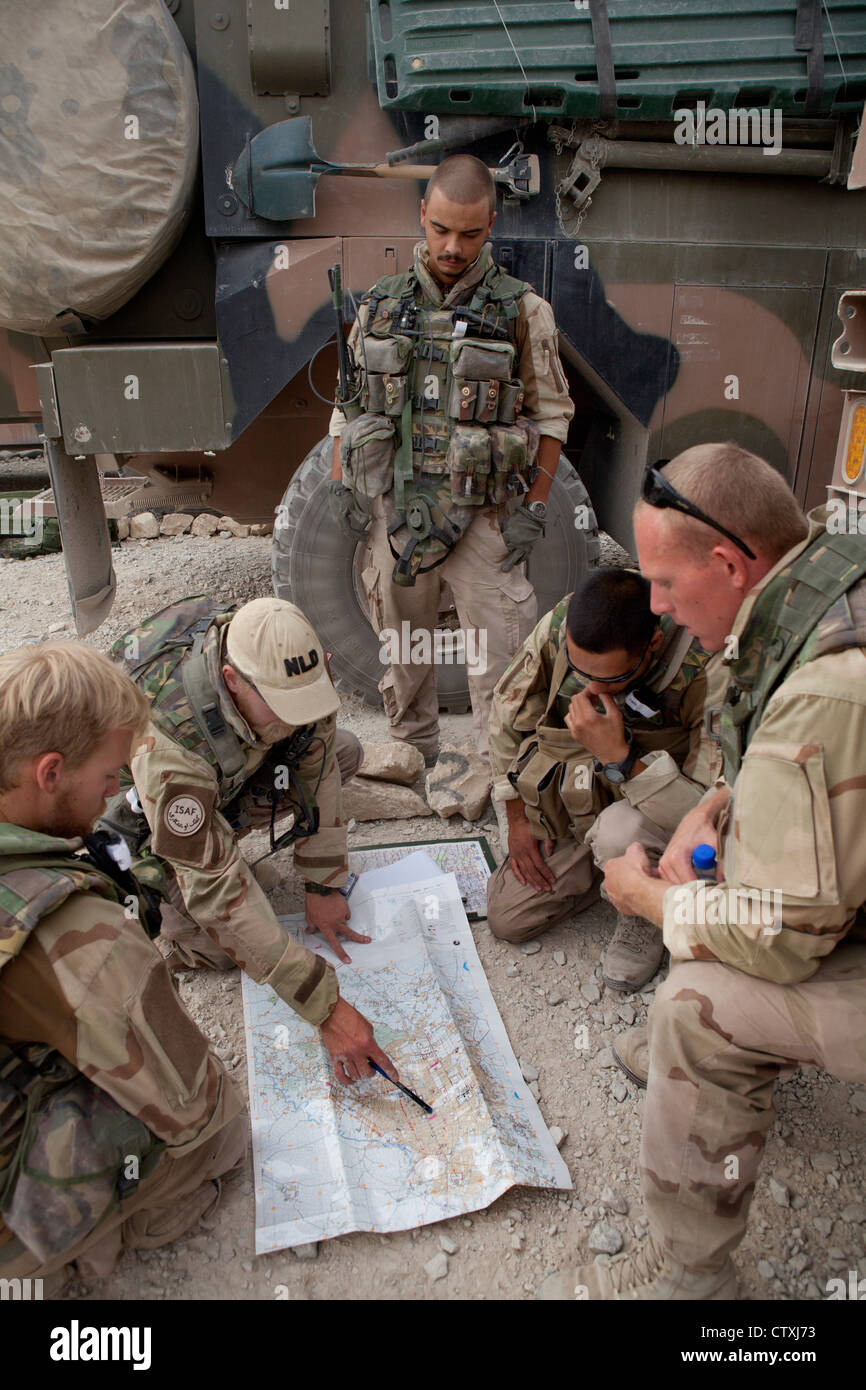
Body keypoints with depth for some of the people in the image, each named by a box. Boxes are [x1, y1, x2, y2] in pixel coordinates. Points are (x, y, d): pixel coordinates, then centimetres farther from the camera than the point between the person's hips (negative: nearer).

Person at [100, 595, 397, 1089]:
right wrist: (327, 1009, -42)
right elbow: (216, 892, -42)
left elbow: (317, 766, -13)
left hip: (229, 774, 5)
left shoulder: (290, 666, -31)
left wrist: (324, 885, -11)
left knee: (344, 752, -11)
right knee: (221, 947, -19)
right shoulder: (169, 741, -45)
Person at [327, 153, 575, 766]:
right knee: (403, 654, 15)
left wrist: (534, 508, -5)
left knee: (500, 667, -2)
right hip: (392, 509, 3)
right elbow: (347, 403, 14)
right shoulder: (381, 304, 7)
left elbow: (553, 414, 2)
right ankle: (412, 755, 35)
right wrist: (340, 487, 5)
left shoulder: (522, 310, 0)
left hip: (482, 518, -2)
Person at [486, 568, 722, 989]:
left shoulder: (703, 670, -34)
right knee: (507, 918, 1)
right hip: (577, 804, 4)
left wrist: (618, 756, -44)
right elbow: (507, 713, -2)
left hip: (657, 803, -4)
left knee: (620, 831, -38)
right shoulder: (560, 626, -20)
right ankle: (605, 863, 24)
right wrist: (518, 816, 1)